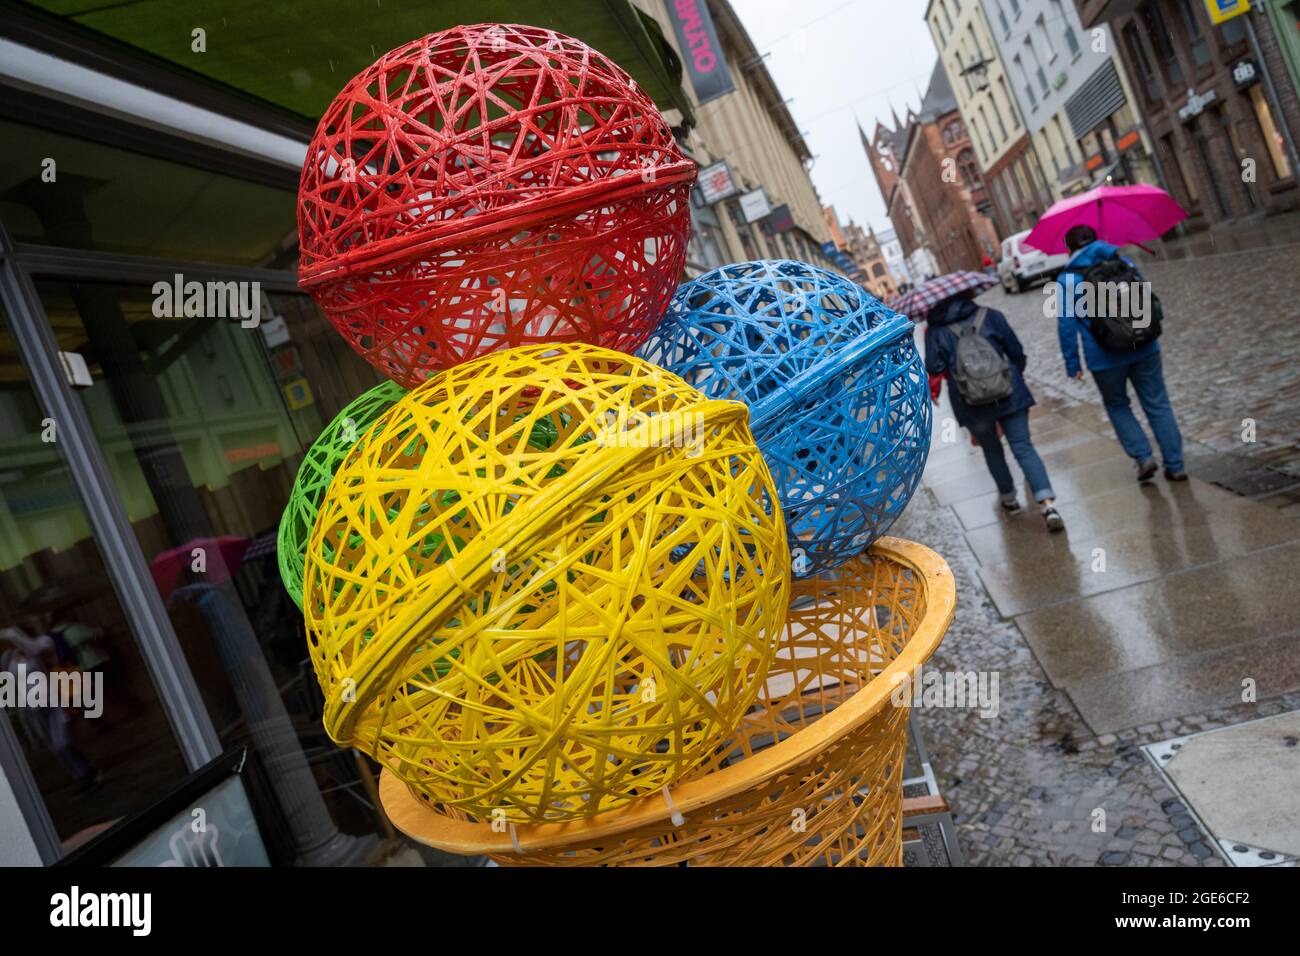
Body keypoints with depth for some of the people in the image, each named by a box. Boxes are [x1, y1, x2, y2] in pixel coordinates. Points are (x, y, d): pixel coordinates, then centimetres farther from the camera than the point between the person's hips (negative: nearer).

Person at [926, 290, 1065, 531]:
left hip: (971, 402, 0)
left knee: (992, 450, 21)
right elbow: (1017, 352, 4)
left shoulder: (935, 330, -1)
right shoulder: (991, 316, 2)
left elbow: (934, 368, -5)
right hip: (1009, 394, 0)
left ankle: (1009, 499, 32)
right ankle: (1048, 504, -12)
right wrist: (1015, 376, 23)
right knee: (1023, 447, 1)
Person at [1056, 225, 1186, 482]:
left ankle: (1143, 456, 6)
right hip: (1144, 350, 3)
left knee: (1117, 406, 19)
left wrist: (1072, 364, -3)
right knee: (1158, 405, 11)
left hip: (1105, 359, -3)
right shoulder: (1122, 262, 7)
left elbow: (1066, 325, -8)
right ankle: (1175, 466, 12)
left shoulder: (1066, 280, -4)